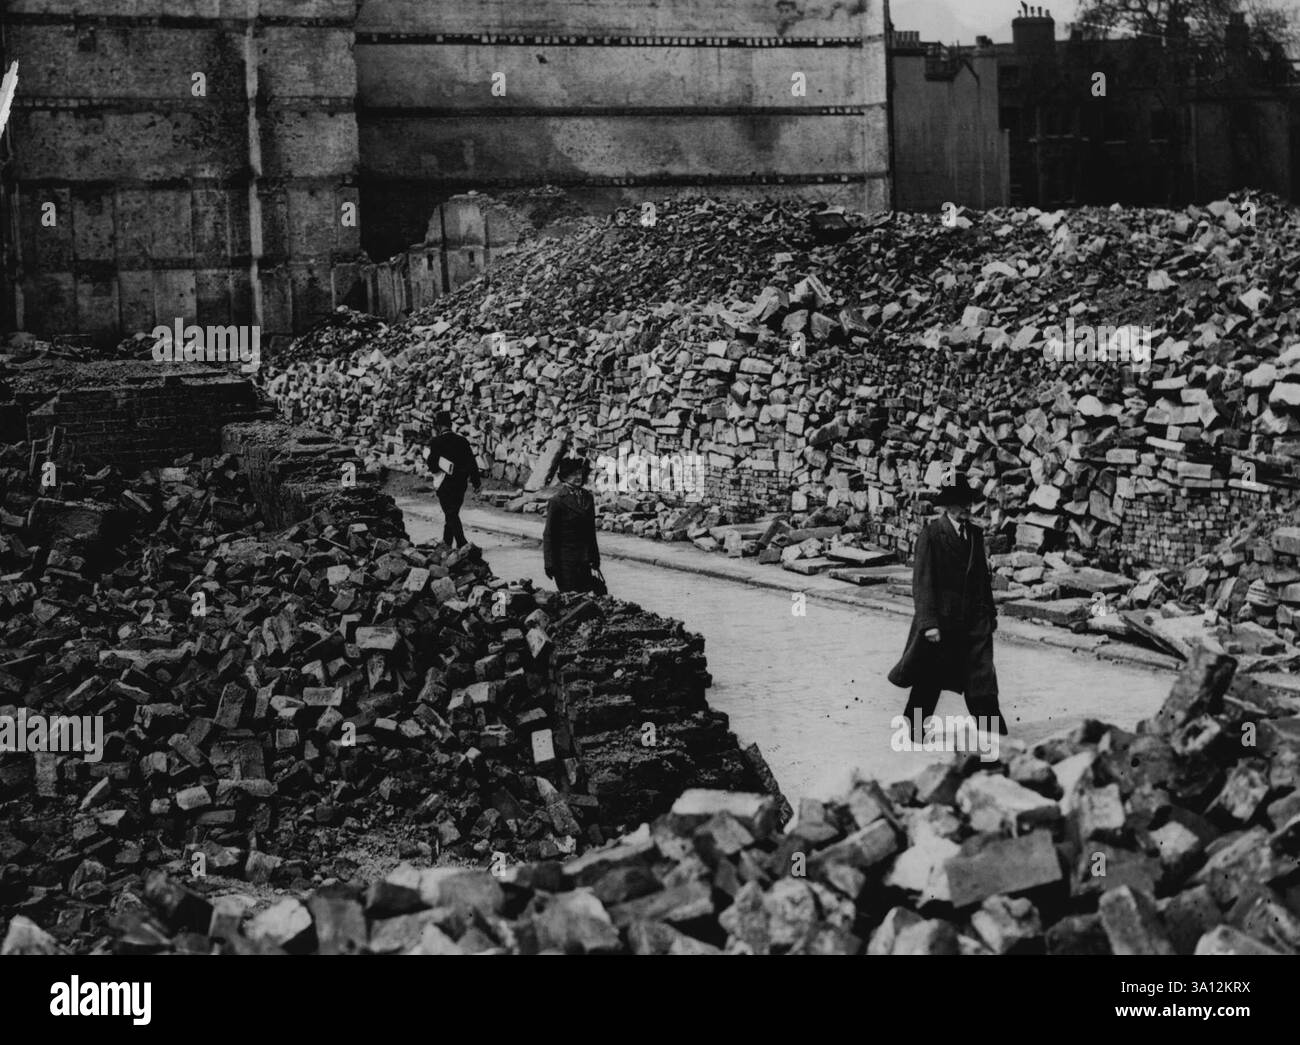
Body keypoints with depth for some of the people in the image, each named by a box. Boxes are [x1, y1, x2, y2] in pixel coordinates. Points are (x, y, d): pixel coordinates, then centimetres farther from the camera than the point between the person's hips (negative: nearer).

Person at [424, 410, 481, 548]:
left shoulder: (436, 442, -10)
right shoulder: (463, 441, 3)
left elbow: (433, 466, -11)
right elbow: (472, 463, 4)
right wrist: (477, 482, 9)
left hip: (445, 485, -5)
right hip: (461, 484, 5)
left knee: (451, 515, -3)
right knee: (453, 513, 17)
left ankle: (462, 544, -15)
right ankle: (447, 542, 26)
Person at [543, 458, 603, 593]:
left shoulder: (587, 497, 9)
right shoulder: (557, 501, -9)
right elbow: (548, 535, -7)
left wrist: (595, 556, 15)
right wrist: (549, 563, -11)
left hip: (584, 561, 5)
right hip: (564, 560, -5)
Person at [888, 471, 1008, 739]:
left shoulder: (975, 534, 8)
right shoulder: (931, 534, -10)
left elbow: (983, 576, 16)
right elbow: (922, 580, -13)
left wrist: (989, 612, 15)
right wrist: (928, 622, -18)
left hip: (974, 619, 4)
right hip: (941, 620, -4)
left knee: (982, 677, -1)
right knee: (929, 678, 8)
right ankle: (913, 724, 26)